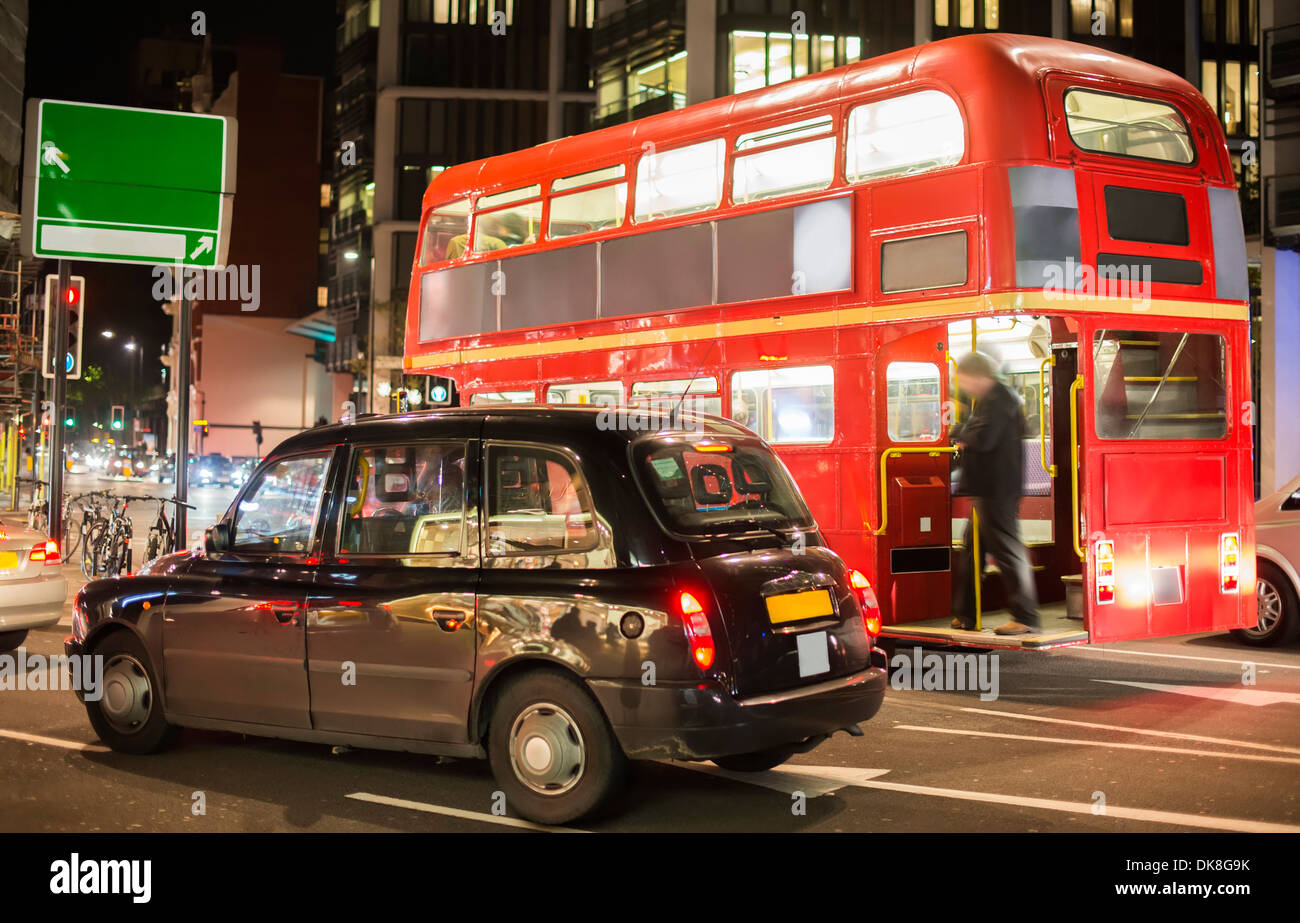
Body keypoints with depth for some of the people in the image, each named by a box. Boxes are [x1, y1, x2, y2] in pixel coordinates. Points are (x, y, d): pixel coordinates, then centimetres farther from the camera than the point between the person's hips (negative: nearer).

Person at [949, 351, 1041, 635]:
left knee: (1008, 551, -6)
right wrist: (964, 435, 5)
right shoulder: (993, 398, 17)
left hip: (997, 491, -11)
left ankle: (1026, 618, -1)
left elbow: (982, 438, -26)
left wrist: (959, 431, -6)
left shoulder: (996, 400, -16)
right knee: (972, 550, 16)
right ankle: (964, 615, 24)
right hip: (990, 491, 11)